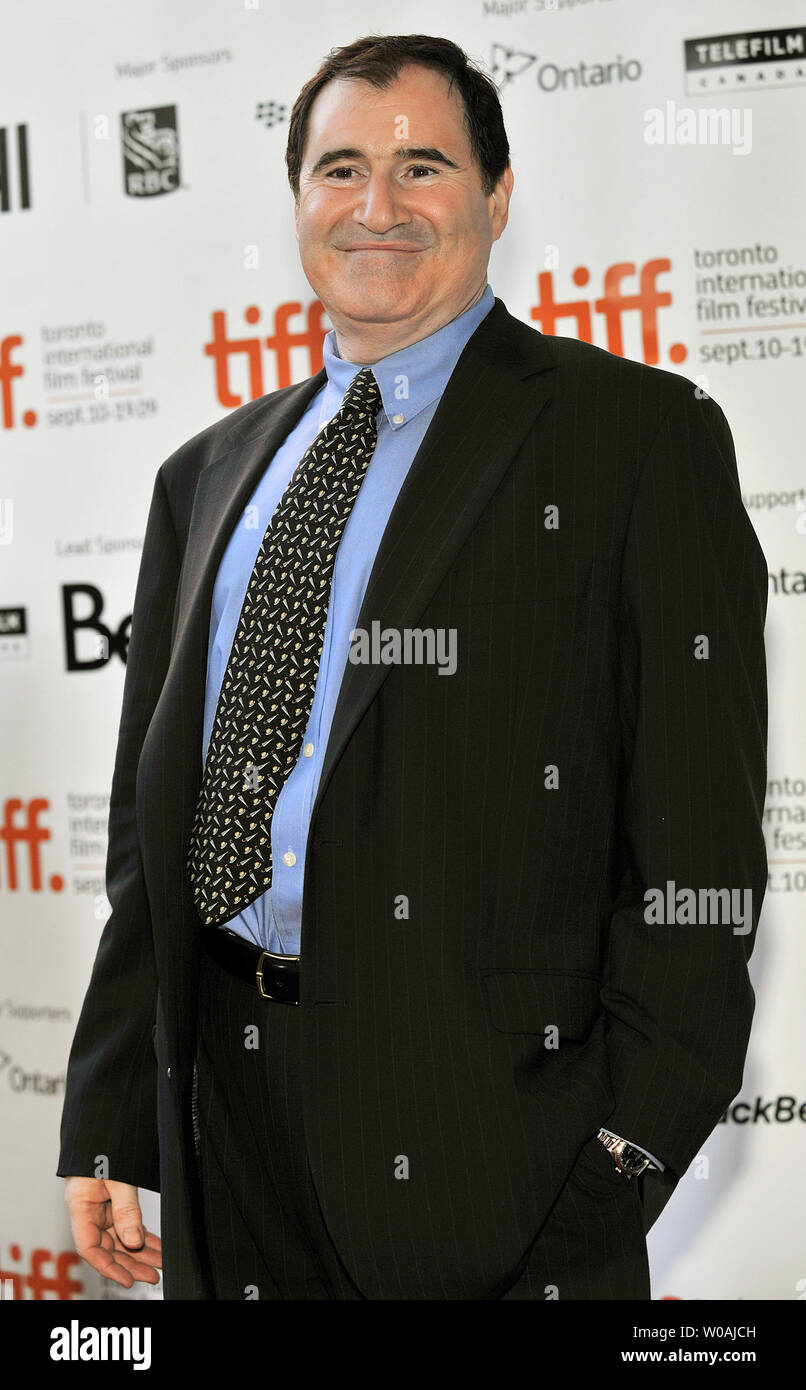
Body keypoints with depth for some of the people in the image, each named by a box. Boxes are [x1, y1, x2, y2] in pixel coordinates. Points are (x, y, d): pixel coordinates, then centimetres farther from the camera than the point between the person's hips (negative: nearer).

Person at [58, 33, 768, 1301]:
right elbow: (150, 817, 15)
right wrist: (109, 1125, 10)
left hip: (481, 1122, -5)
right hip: (225, 1114, 5)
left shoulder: (638, 435, -2)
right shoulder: (208, 476, 15)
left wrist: (628, 1153, -14)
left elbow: (697, 838, -8)